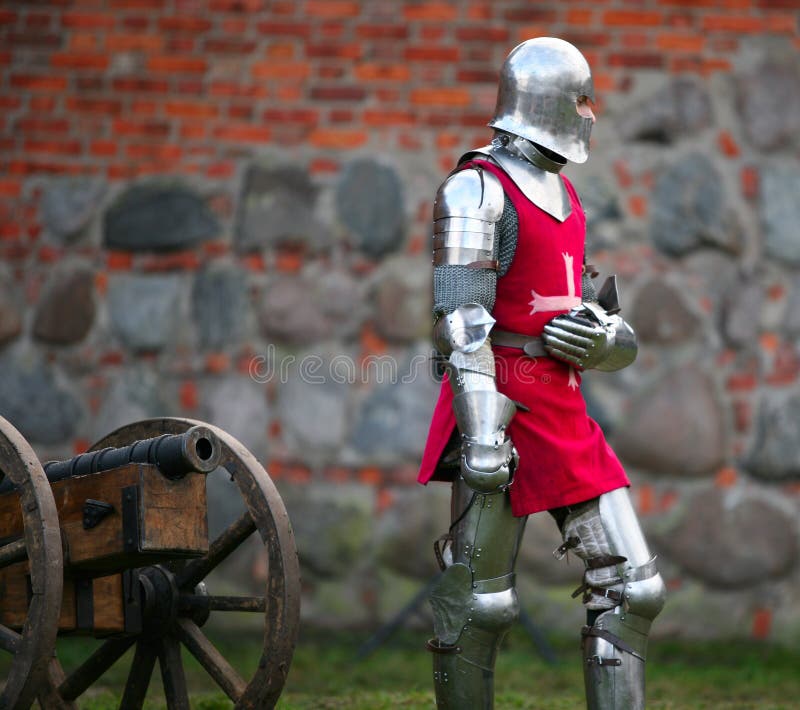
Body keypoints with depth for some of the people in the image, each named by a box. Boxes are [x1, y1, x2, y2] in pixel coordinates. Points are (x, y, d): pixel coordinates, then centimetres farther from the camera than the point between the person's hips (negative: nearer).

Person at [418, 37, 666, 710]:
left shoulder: (565, 198, 18)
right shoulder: (478, 190, -7)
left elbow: (620, 343, 20)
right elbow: (461, 321, -16)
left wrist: (601, 338, -6)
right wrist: (482, 437, -24)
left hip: (564, 412, 8)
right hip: (502, 406, -8)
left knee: (631, 584, 3)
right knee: (478, 603, -3)